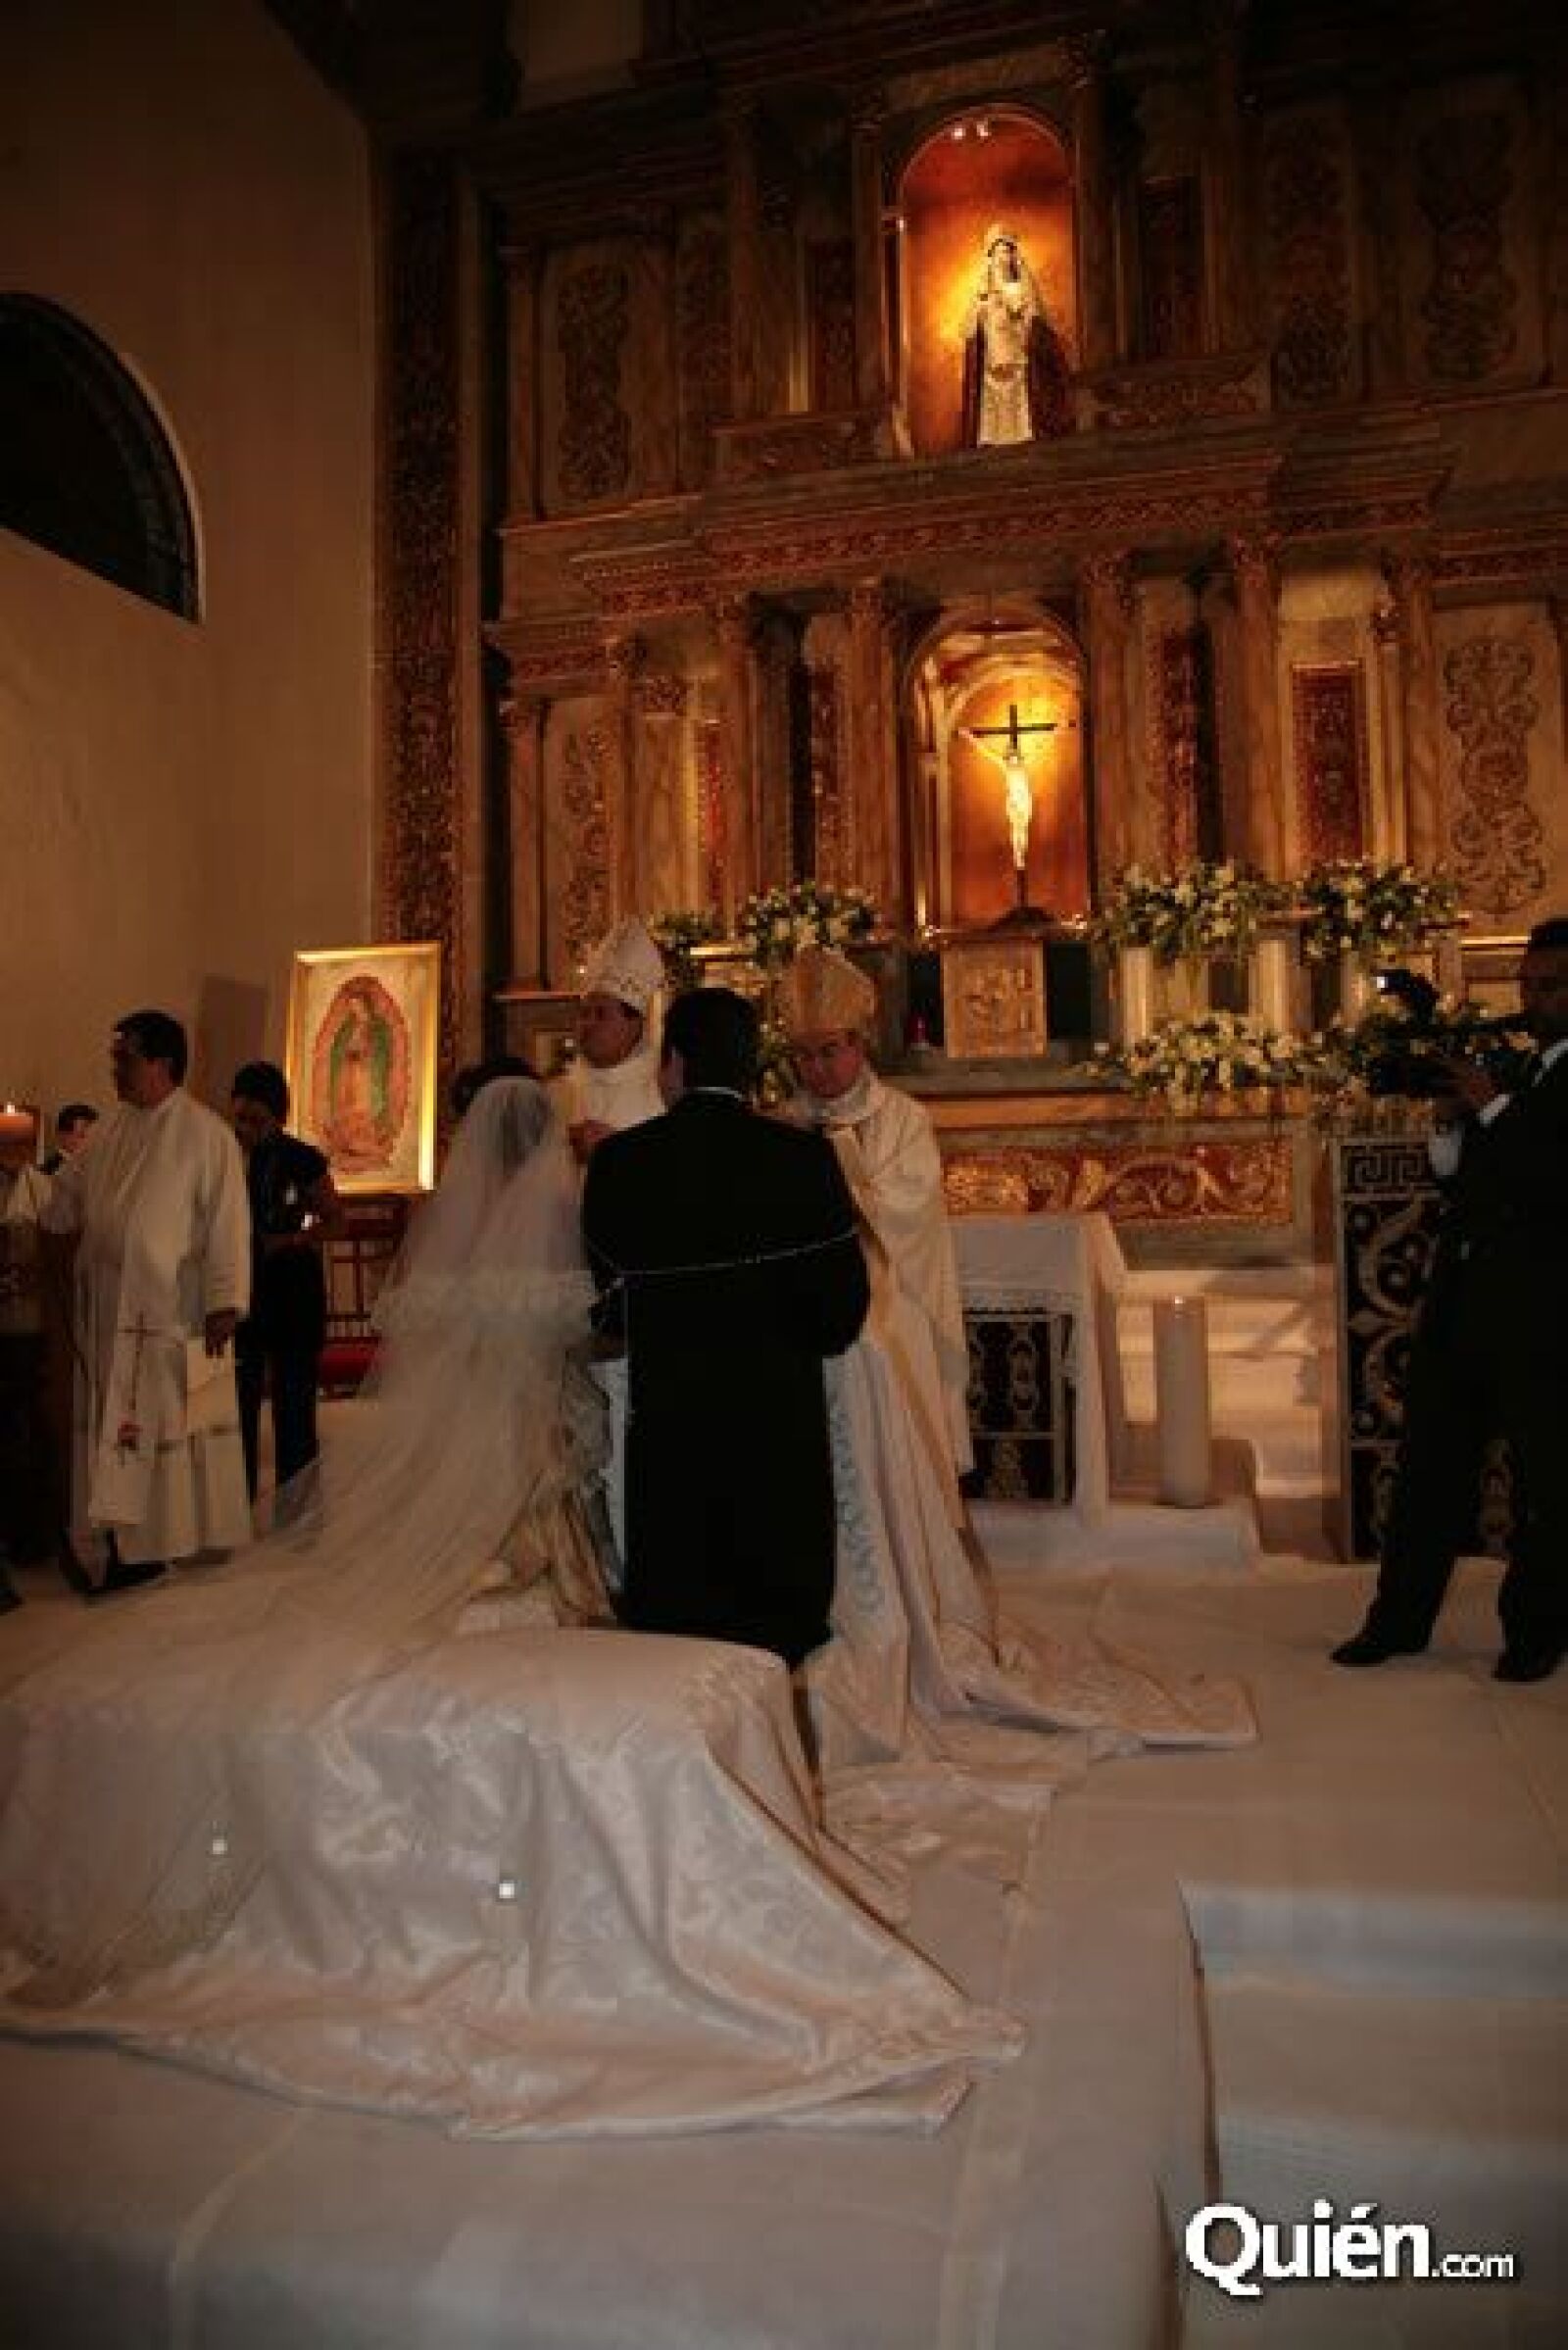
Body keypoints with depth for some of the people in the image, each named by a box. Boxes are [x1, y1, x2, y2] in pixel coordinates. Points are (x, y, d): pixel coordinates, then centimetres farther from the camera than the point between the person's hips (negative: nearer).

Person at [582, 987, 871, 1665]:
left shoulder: (617, 1160, -5)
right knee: (783, 1625, 12)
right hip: (782, 1427, 0)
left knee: (669, 1623, 12)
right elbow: (843, 1305, -5)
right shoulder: (803, 1157, -7)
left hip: (665, 1426, 1)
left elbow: (609, 1306, 3)